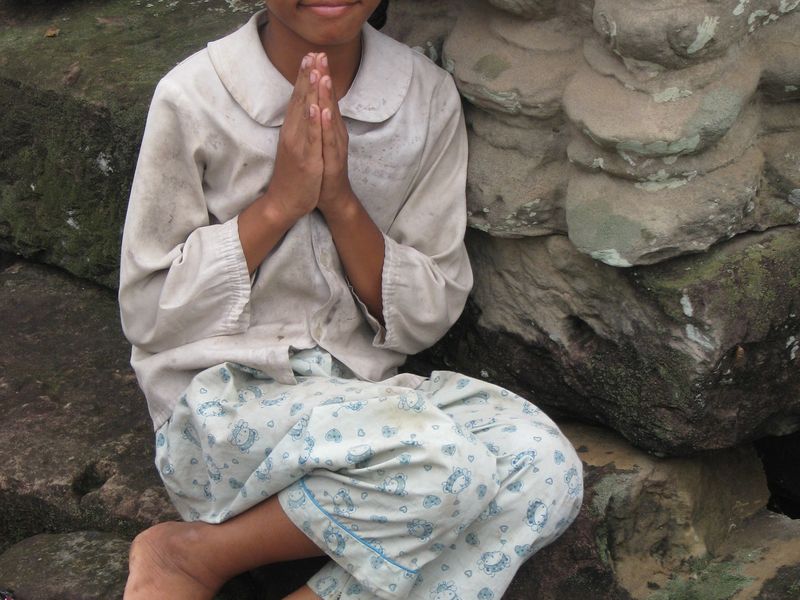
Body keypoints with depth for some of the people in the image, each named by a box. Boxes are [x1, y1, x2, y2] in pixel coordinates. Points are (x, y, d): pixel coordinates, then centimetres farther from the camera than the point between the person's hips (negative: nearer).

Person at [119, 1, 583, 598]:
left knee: (545, 467, -23)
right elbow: (146, 314, -5)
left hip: (365, 392, 4)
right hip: (224, 408, -4)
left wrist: (342, 201, -14)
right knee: (443, 458, -31)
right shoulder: (193, 98, -9)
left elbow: (427, 318, 2)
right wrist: (279, 202, -15)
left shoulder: (427, 96, -1)